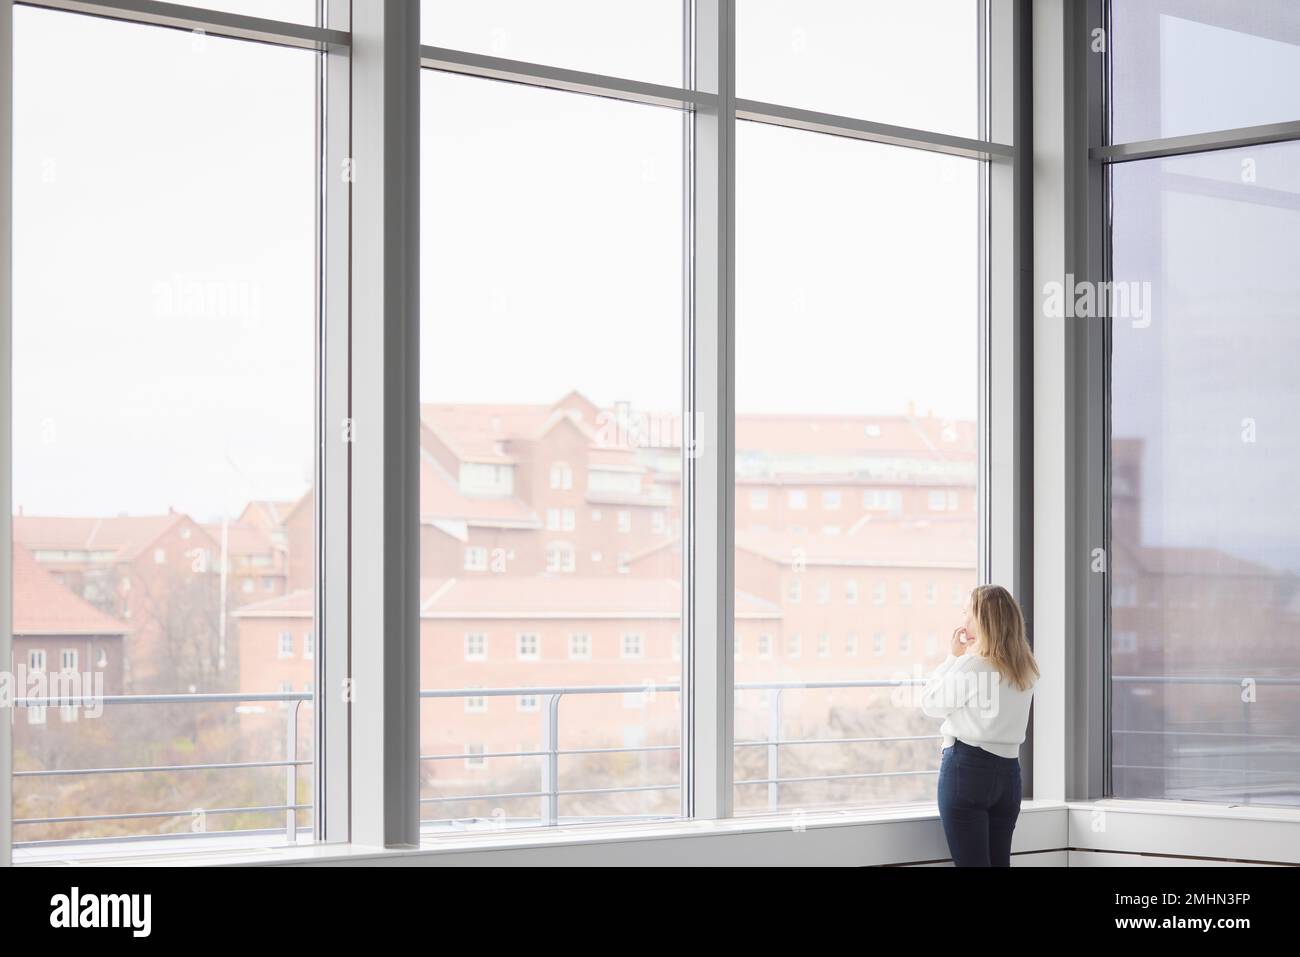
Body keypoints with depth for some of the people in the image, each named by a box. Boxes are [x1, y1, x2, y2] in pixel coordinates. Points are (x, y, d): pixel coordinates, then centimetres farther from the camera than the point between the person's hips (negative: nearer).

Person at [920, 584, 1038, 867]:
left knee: (972, 863, -6)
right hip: (1008, 770, 7)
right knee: (1000, 862, 8)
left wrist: (954, 656, 4)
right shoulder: (1025, 668, 9)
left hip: (968, 767, -7)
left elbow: (930, 703, -2)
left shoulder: (970, 665, -12)